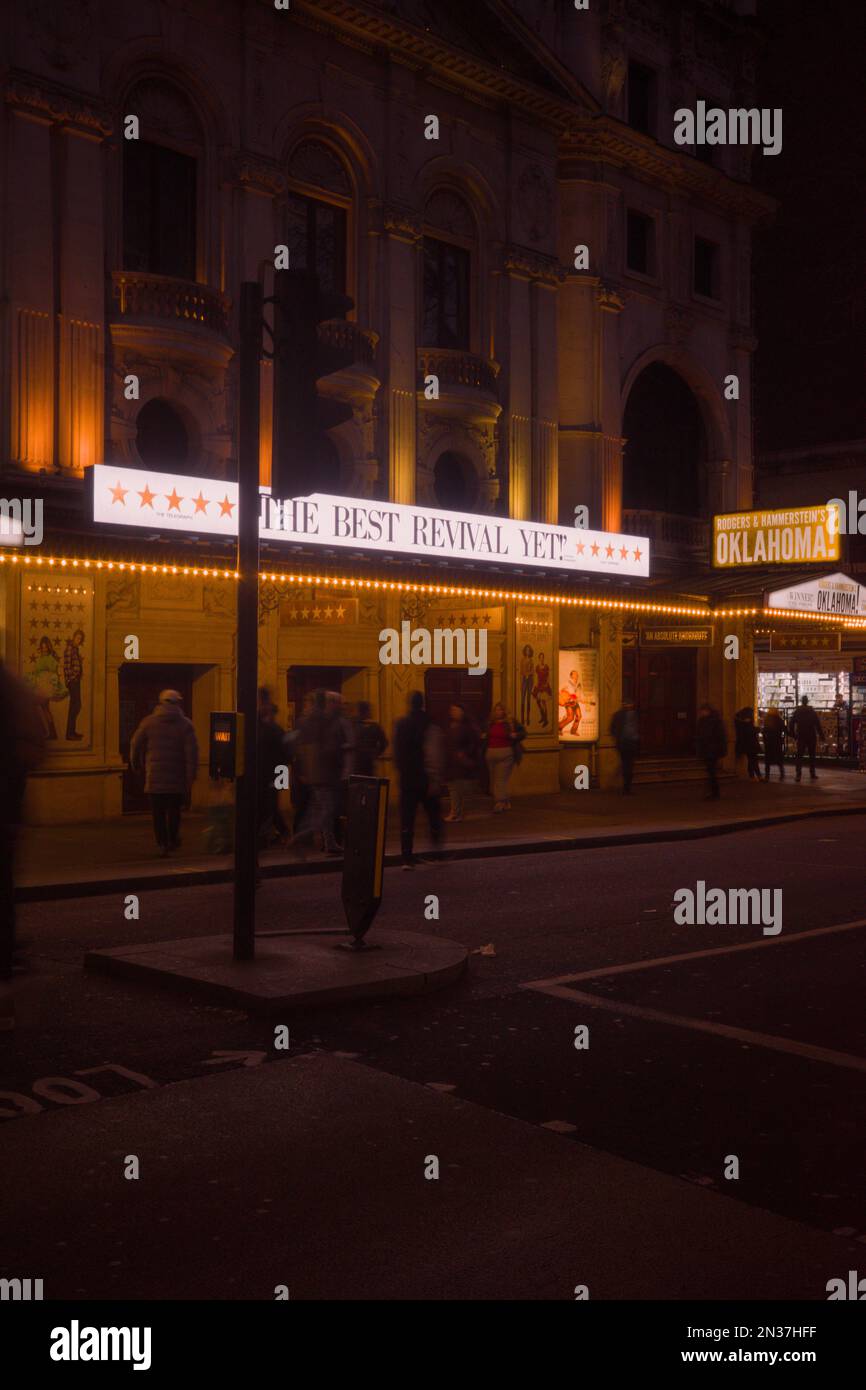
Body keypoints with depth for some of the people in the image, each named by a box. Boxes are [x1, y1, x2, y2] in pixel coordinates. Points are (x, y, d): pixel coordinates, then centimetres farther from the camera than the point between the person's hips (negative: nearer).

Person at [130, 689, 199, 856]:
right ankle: (173, 840, 22)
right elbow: (192, 753, -8)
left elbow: (136, 746, 5)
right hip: (177, 778, 0)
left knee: (158, 812, 5)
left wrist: (137, 766, 21)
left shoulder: (149, 722, 3)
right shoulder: (185, 724, -1)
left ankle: (163, 843, 0)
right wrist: (191, 778, -5)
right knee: (174, 810, 17)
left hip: (154, 777, 0)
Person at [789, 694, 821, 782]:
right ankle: (812, 775, 7)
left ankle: (798, 775, -7)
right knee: (812, 756, 8)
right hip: (812, 737, 0)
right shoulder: (813, 712, -3)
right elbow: (818, 724, -5)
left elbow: (791, 724, -2)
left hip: (801, 737, 0)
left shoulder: (796, 712, -1)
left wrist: (794, 735, 6)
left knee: (799, 756, 3)